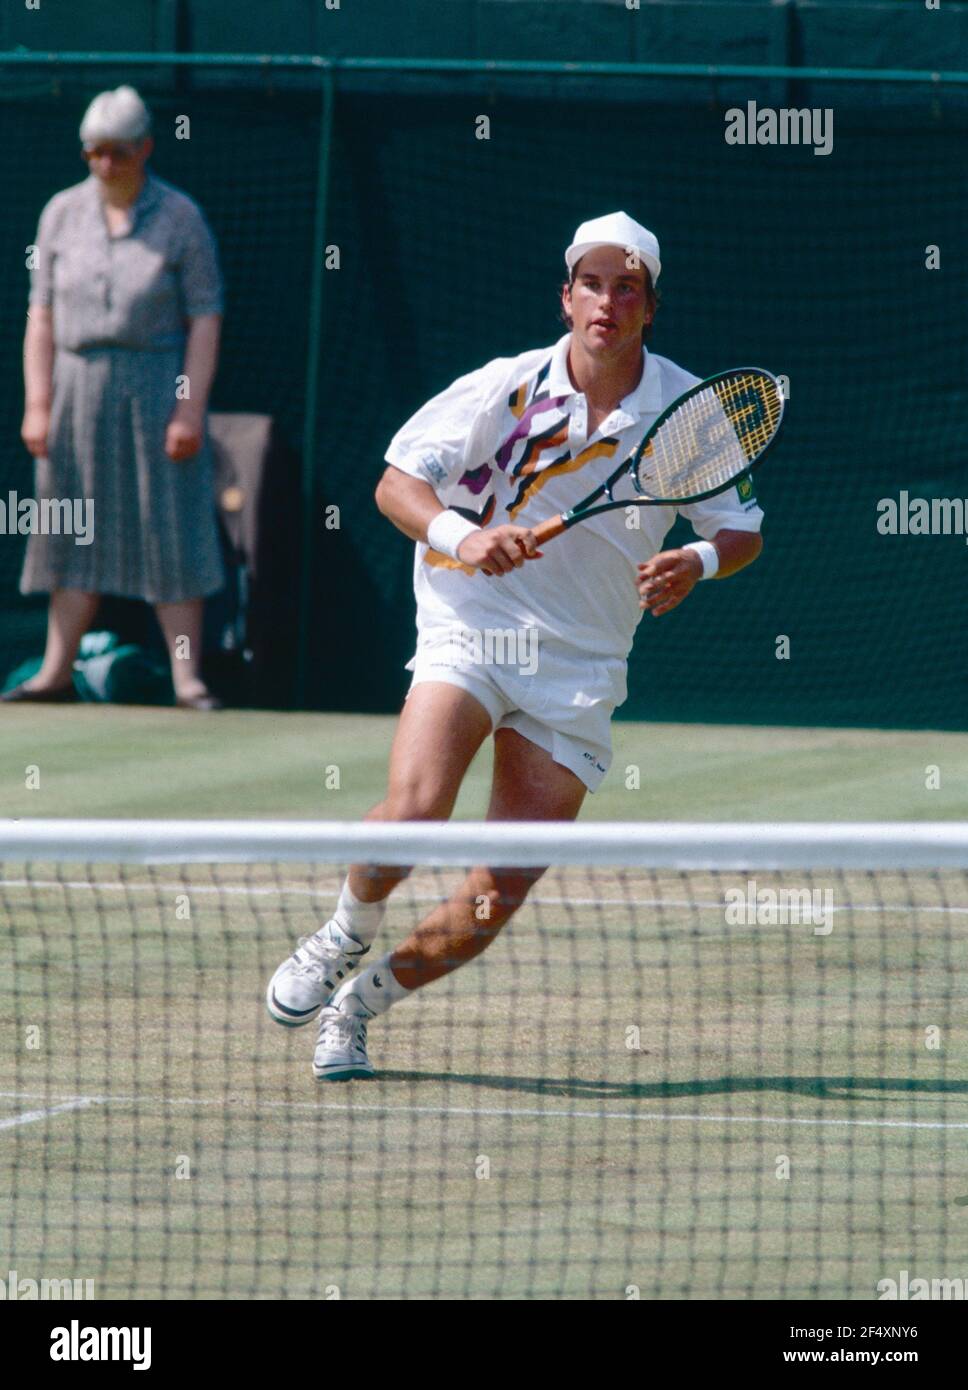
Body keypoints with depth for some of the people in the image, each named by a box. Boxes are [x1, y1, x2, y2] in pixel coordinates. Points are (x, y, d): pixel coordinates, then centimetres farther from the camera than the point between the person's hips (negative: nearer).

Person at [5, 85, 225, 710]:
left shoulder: (181, 219, -3)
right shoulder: (63, 213, 6)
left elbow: (205, 319, -5)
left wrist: (191, 410, -12)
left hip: (156, 388, -3)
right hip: (78, 388, 3)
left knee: (171, 532, -4)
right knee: (76, 535, 5)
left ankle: (187, 676, -2)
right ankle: (57, 671, 7)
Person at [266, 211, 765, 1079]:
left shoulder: (689, 408, -3)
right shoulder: (508, 388, -7)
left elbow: (742, 530, 6)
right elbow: (396, 482, -6)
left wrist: (697, 563, -17)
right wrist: (462, 536, -26)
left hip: (581, 665, 2)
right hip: (474, 626, -2)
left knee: (499, 898, -4)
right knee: (416, 809, -27)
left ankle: (359, 1004, 19)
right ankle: (344, 941, 4)